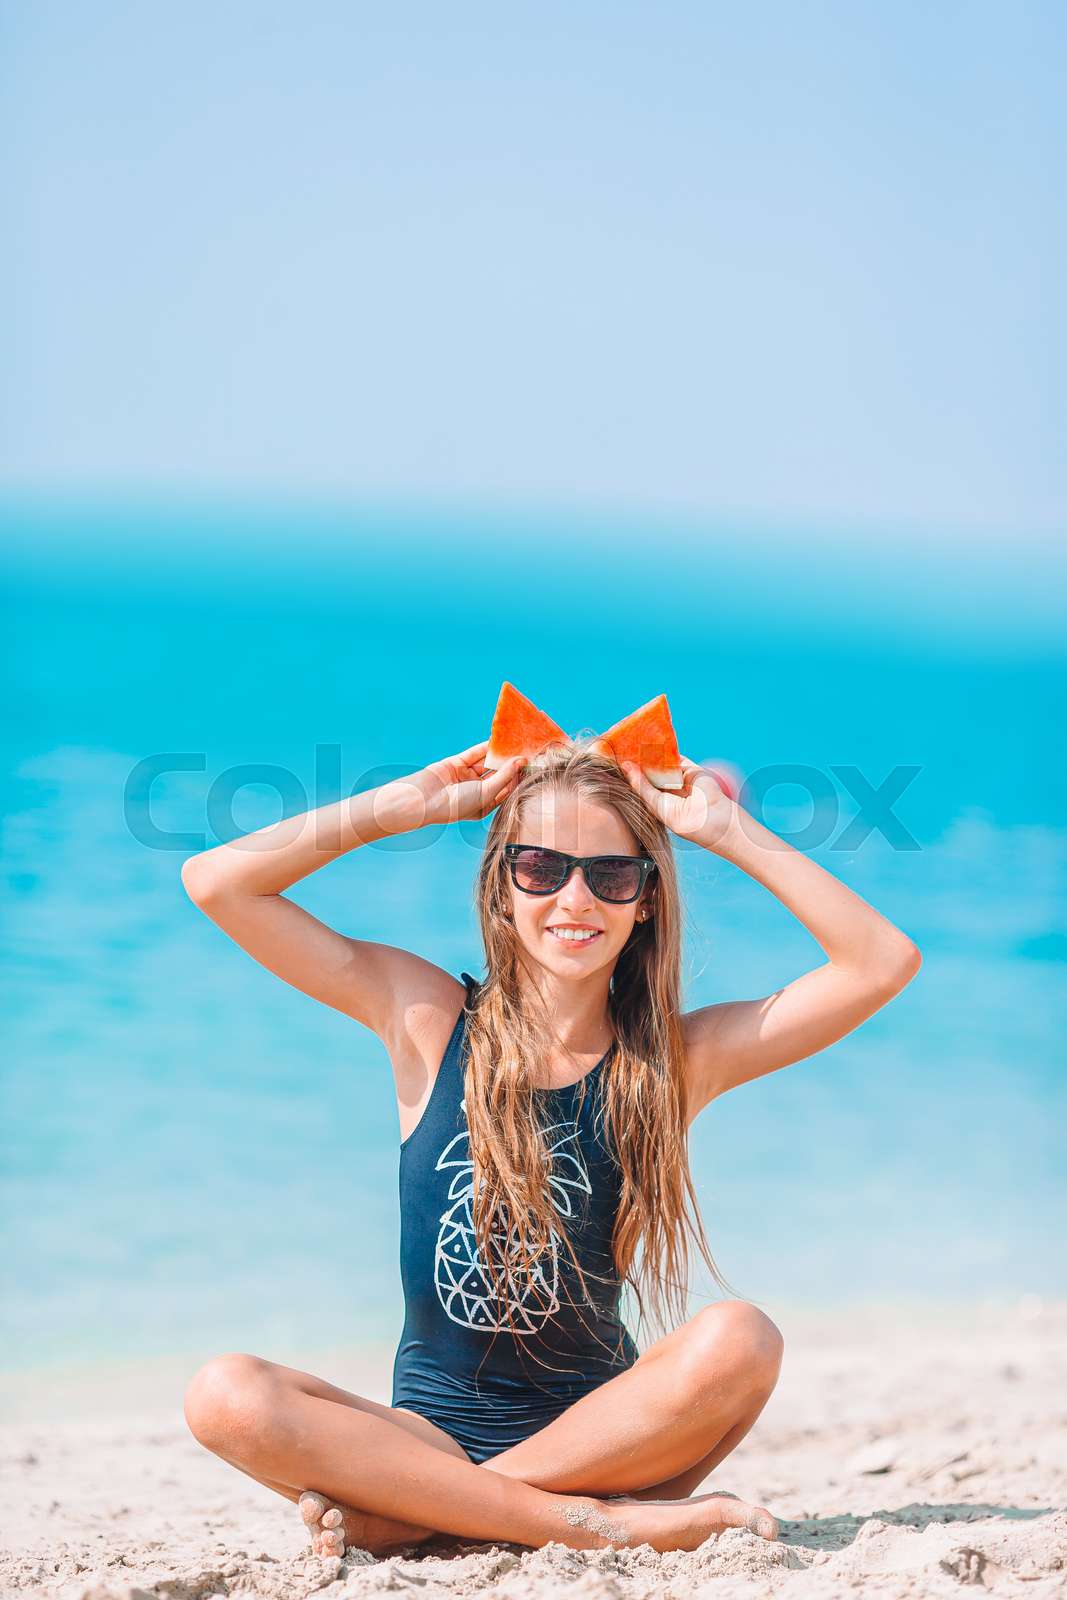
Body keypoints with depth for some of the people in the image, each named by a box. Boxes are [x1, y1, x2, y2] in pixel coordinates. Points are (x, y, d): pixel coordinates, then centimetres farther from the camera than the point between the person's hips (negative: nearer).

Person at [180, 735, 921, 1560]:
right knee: (226, 1396, -26)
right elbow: (217, 881, -1)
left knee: (740, 1338, -30)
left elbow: (883, 963, -6)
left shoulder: (674, 1059, 2)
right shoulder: (427, 1017, 3)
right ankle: (593, 1523, -27)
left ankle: (406, 1515, -21)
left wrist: (727, 830, -4)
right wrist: (411, 803, -3)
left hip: (597, 1435, 0)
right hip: (433, 1432, 0)